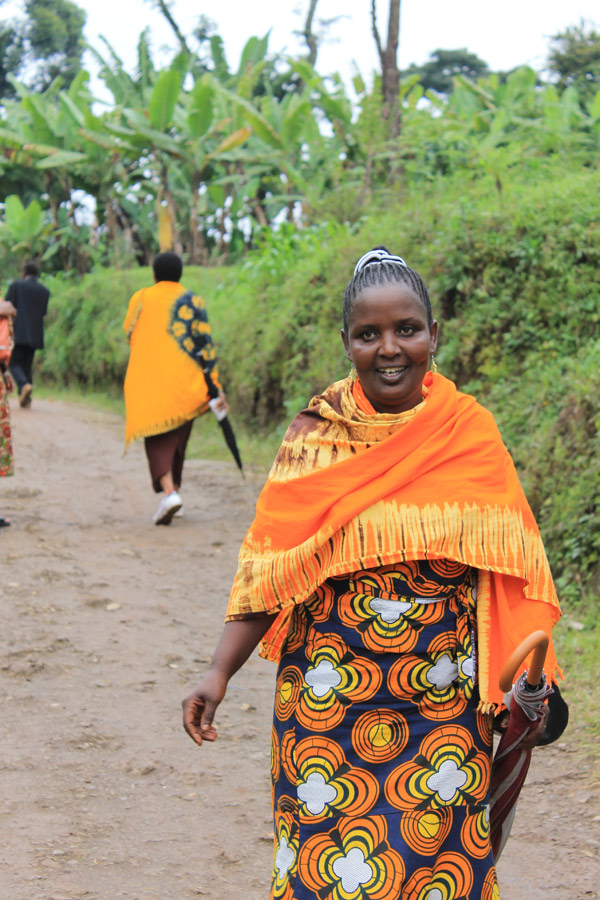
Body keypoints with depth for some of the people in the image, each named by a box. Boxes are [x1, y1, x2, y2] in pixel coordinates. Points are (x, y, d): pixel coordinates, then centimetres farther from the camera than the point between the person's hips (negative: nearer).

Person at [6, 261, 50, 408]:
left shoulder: (16, 285, -2)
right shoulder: (45, 291, 8)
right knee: (27, 365, 11)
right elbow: (43, 312, 8)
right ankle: (25, 399, 6)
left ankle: (24, 385, -27)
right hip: (35, 334, 4)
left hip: (18, 332, -4)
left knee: (15, 363, 0)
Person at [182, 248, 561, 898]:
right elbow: (269, 565, -3)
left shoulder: (471, 432, -1)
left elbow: (506, 572, 2)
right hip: (328, 693, 0)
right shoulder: (315, 434, -2)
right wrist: (220, 672, -11)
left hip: (443, 699, 1)